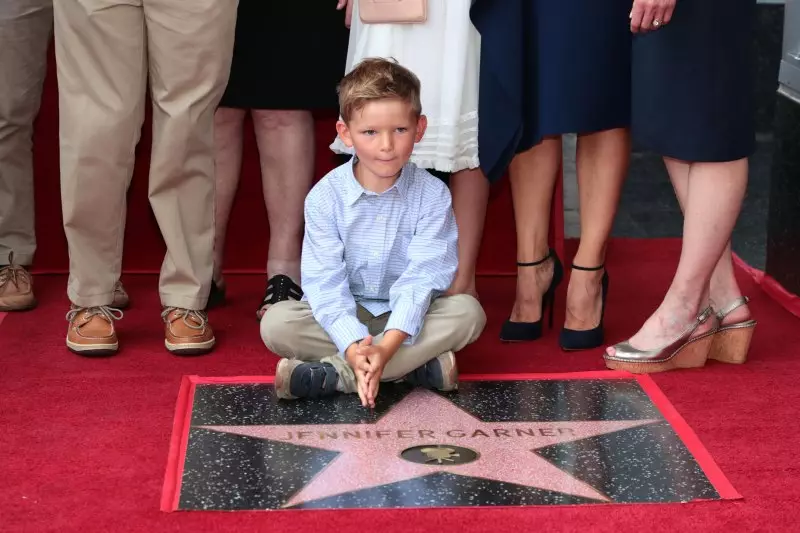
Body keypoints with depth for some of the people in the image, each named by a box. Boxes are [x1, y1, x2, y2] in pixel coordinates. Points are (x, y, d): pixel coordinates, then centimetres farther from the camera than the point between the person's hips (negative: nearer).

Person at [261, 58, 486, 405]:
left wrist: (388, 345, -34)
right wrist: (353, 347, -34)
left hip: (406, 317, 0)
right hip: (345, 316, 0)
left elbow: (422, 277, -18)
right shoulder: (325, 196, -10)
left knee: (469, 312, -27)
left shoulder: (432, 195, -10)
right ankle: (419, 366, -28)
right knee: (276, 322, -25)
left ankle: (331, 374, -31)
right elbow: (324, 281, -17)